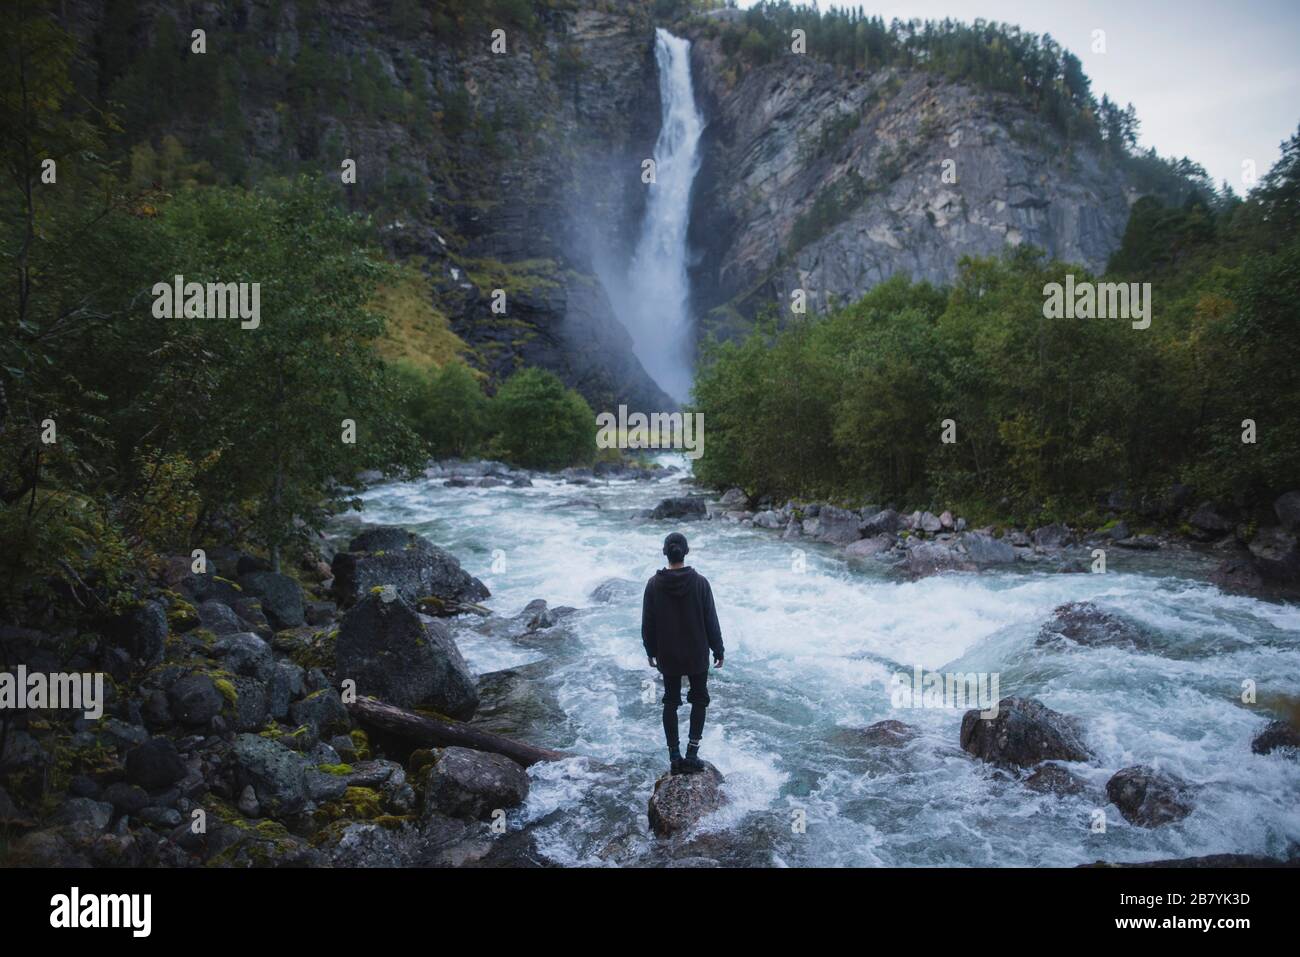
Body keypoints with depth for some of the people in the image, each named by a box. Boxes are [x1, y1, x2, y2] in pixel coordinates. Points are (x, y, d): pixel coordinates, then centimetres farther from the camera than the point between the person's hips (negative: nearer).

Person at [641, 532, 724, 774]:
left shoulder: (654, 584, -9)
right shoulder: (699, 582, -13)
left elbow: (647, 623, -2)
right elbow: (711, 620, -8)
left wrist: (651, 651, 12)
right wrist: (718, 650, 4)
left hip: (667, 656, 1)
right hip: (697, 654, -1)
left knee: (671, 702, 13)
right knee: (699, 699, 15)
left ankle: (675, 758, 15)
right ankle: (692, 754, 6)